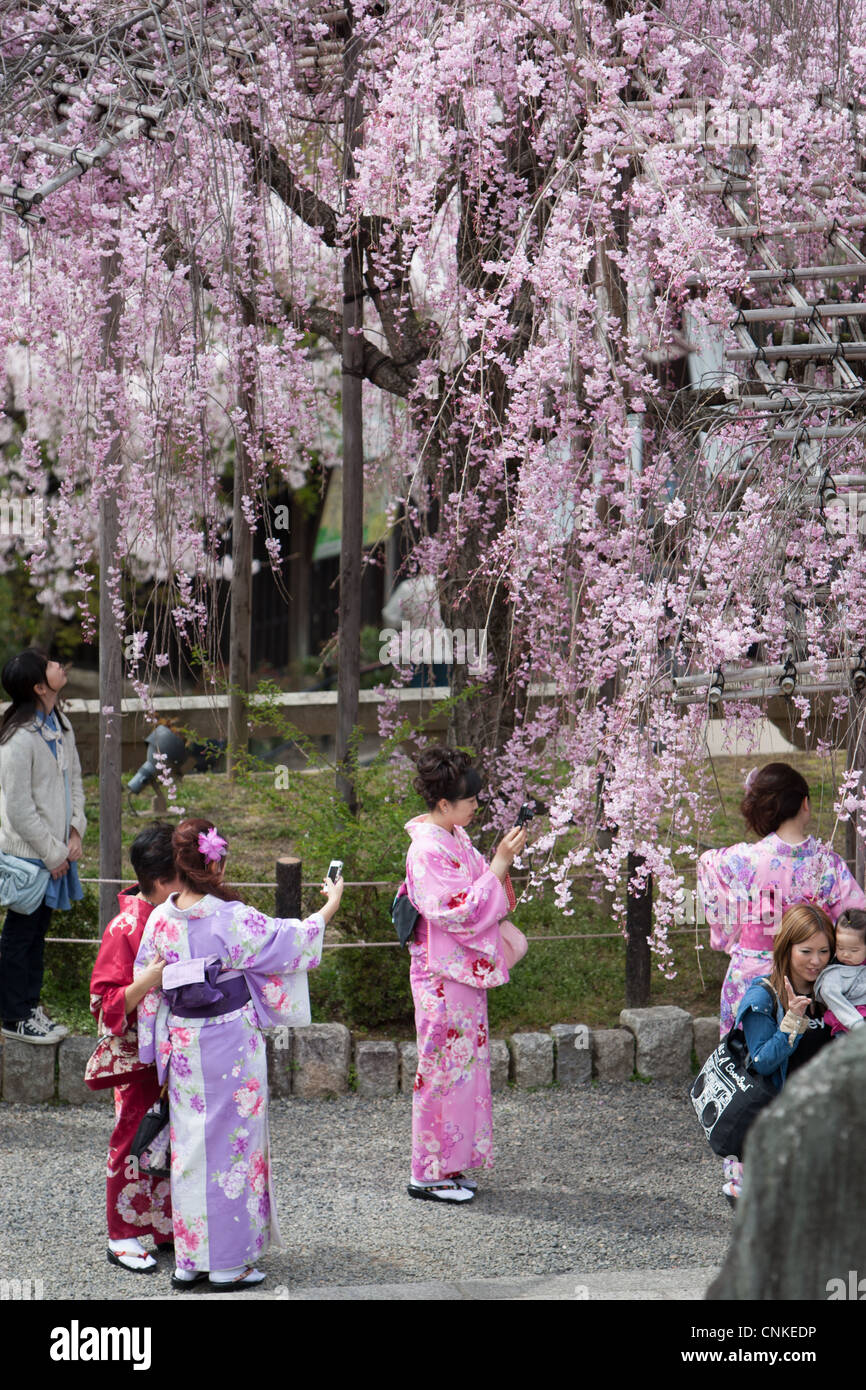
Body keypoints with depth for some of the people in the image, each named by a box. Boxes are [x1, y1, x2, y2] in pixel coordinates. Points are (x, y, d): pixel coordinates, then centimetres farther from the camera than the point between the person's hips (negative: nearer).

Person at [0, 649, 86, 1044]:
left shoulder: (60, 726, 5)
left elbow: (74, 781, 13)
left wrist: (75, 834, 1)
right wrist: (53, 854, -13)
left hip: (56, 849, 8)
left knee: (37, 930, 17)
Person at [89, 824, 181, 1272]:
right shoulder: (125, 929, -19)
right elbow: (105, 1004, -20)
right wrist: (149, 981, -33)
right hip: (142, 1059, -7)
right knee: (136, 1142, 2)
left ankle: (171, 1228, 25)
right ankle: (121, 1238, 15)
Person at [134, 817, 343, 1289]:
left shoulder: (161, 920, -3)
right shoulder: (233, 920, -18)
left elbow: (147, 990, 4)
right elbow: (291, 941, -5)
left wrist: (160, 1053, 15)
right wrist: (331, 905, 12)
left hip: (182, 1045, 5)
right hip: (231, 1046, -5)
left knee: (191, 1144, 13)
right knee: (231, 1144, 5)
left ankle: (189, 1261, 20)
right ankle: (229, 1263, 10)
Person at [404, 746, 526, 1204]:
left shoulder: (454, 837, 9)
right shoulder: (428, 850, -20)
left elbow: (476, 890, 19)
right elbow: (462, 911, -24)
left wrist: (502, 860, 2)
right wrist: (500, 864, -23)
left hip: (464, 970, 10)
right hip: (444, 974, -10)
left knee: (464, 1062, 14)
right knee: (445, 1067, -3)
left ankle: (448, 1165, 22)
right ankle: (429, 1174, 7)